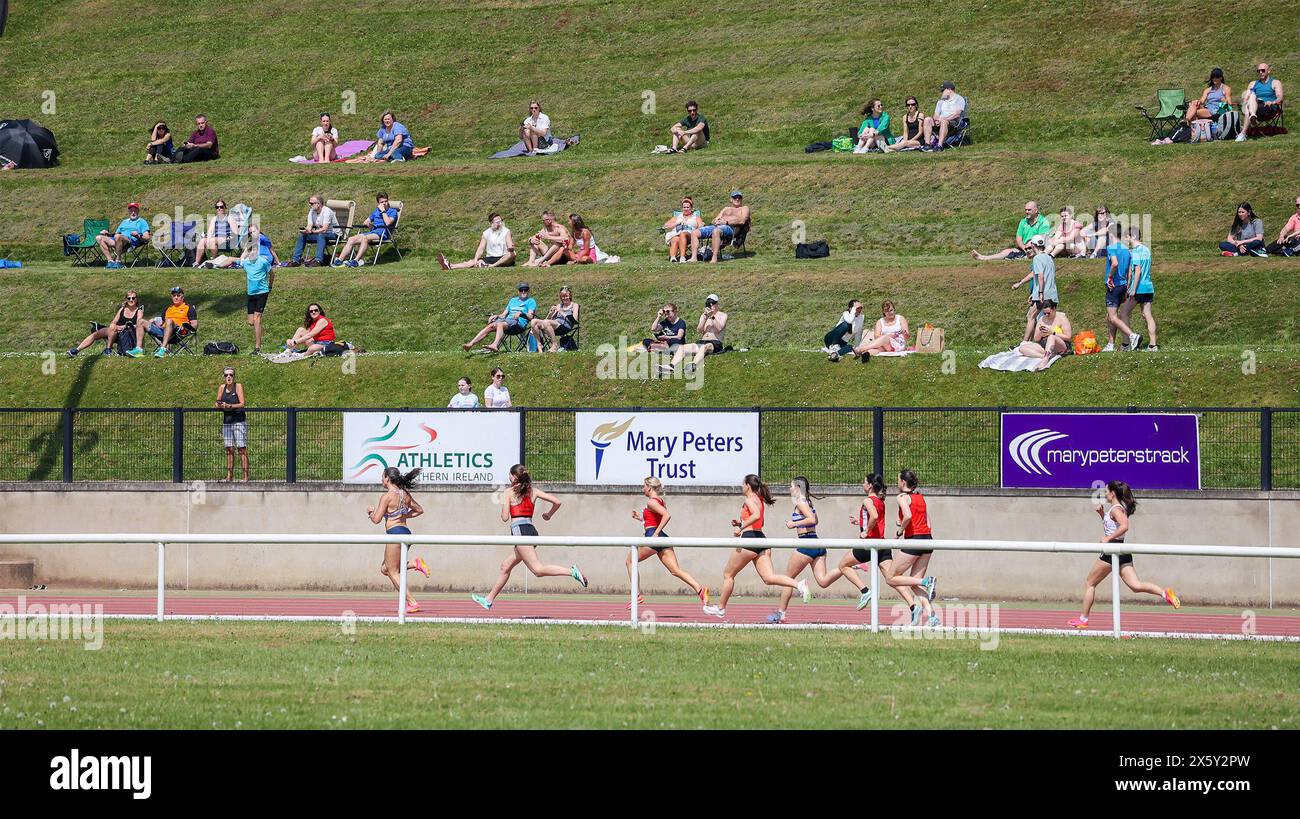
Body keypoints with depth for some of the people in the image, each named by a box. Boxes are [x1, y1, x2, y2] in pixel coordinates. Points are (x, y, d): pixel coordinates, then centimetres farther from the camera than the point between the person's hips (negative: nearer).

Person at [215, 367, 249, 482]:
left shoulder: (238, 386, -5)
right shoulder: (222, 387, 9)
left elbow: (242, 404, -11)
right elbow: (217, 404, 13)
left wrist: (229, 406, -25)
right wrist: (218, 405, -10)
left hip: (239, 421, -5)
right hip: (227, 421, 5)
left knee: (242, 449, -7)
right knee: (229, 450, 4)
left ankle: (246, 476, -8)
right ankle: (229, 476, 7)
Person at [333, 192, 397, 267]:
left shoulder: (393, 211, 6)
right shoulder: (376, 211, 27)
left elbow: (388, 223, -13)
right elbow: (366, 222, 28)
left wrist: (383, 211, -6)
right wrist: (368, 224, 6)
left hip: (382, 233, -7)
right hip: (372, 231, 7)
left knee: (365, 238, -36)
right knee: (351, 239, -12)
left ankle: (356, 261, -43)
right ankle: (340, 260, -20)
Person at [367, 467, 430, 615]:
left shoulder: (387, 496, -10)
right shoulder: (405, 494, 13)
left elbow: (377, 519, -12)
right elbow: (420, 510, 23)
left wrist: (371, 511, 8)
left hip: (395, 533, -8)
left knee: (393, 572, -1)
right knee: (385, 569, 18)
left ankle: (412, 603, -8)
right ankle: (415, 564, 3)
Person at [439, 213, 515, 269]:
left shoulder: (506, 231, -1)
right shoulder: (486, 233, 7)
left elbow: (510, 246, -14)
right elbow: (481, 249, 0)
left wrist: (511, 248, -41)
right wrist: (476, 259, -20)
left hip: (503, 259, -2)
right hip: (490, 258, 2)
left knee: (511, 254, -36)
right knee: (472, 262, -20)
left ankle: (492, 266, -51)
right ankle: (449, 266, -41)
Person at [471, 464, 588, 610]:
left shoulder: (509, 492, 1)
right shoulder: (533, 491, 15)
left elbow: (505, 518, -3)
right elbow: (557, 502, 8)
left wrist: (503, 504, 18)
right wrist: (548, 515, 27)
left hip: (520, 530, -8)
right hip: (532, 531, 8)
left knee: (538, 570, -17)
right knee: (505, 567, 19)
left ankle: (571, 572, -31)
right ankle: (489, 599, 24)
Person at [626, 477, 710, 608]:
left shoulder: (651, 502, -8)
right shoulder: (661, 501, 20)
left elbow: (667, 515, -23)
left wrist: (656, 533, -22)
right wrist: (640, 517, 28)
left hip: (653, 537, -8)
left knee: (629, 561, 11)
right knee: (675, 570, -3)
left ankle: (637, 595, 6)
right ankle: (700, 589, -22)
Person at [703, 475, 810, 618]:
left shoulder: (750, 500, -8)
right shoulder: (759, 500, 19)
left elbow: (756, 515, -27)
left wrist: (741, 528, -20)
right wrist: (740, 523, 20)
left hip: (749, 538, -8)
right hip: (761, 538, 8)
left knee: (728, 574, 9)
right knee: (769, 578, -3)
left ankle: (720, 608, 17)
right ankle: (799, 584, -24)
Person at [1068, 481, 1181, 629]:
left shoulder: (1116, 509, -12)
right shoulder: (1121, 508, 17)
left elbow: (1124, 526, -30)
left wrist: (1108, 538, -26)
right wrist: (1102, 513, 18)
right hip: (1123, 553, 9)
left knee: (1089, 584, 6)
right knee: (1135, 586, -3)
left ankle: (1083, 618, 11)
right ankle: (1164, 593, -23)